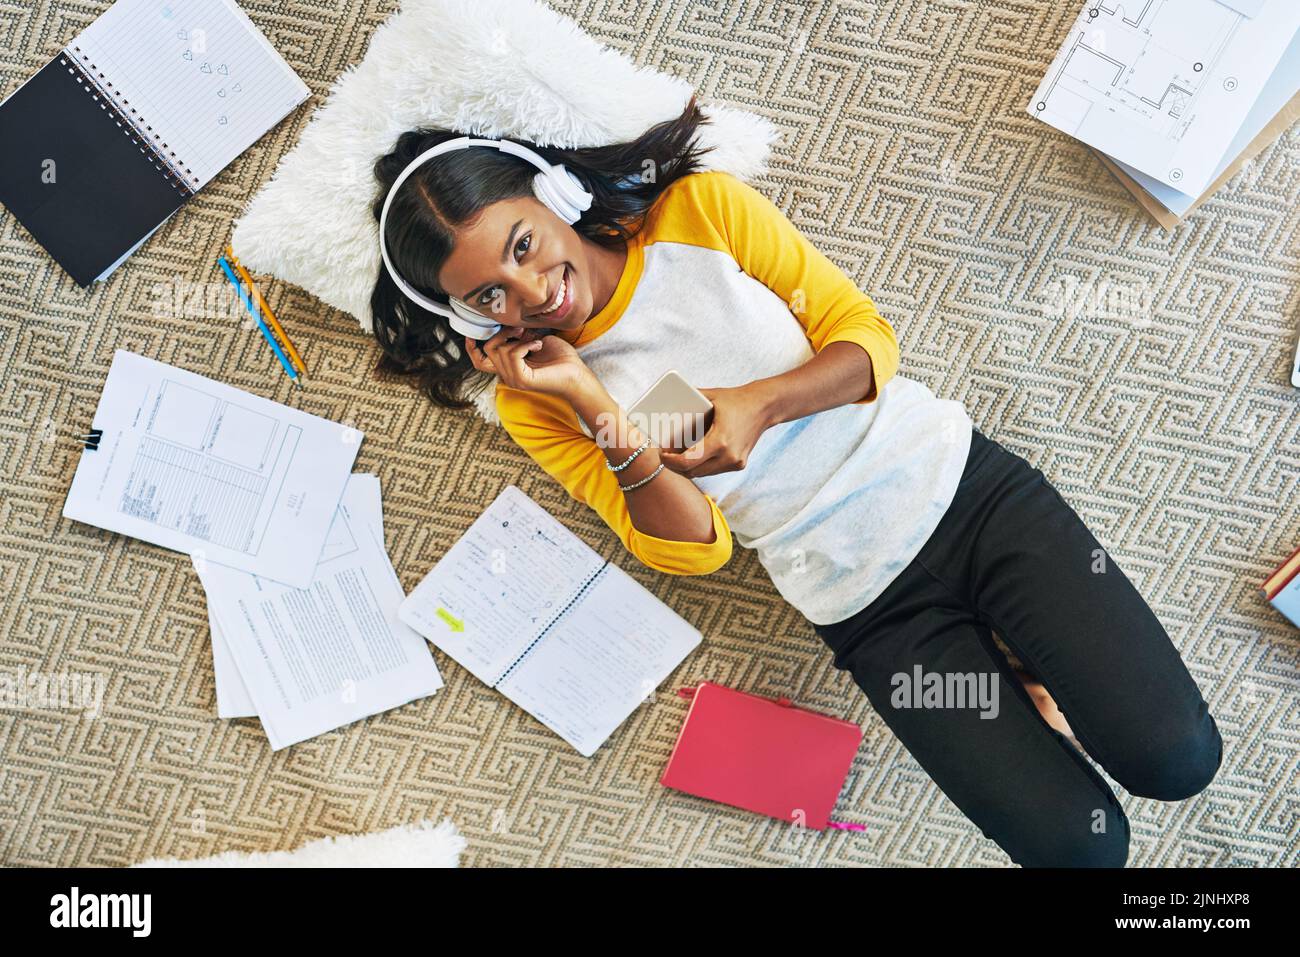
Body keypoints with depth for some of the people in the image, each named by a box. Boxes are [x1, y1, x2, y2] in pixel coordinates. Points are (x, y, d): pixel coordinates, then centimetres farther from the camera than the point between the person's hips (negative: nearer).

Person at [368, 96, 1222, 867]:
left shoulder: (703, 209, -3)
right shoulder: (534, 408, -2)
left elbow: (867, 336, -1)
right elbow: (694, 549, -6)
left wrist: (760, 402, -21)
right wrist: (594, 406, -19)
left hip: (965, 482, 1)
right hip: (864, 605, 0)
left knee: (1175, 755, -8)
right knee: (1079, 845, -8)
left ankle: (1008, 686, 16)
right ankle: (1009, 697, 19)